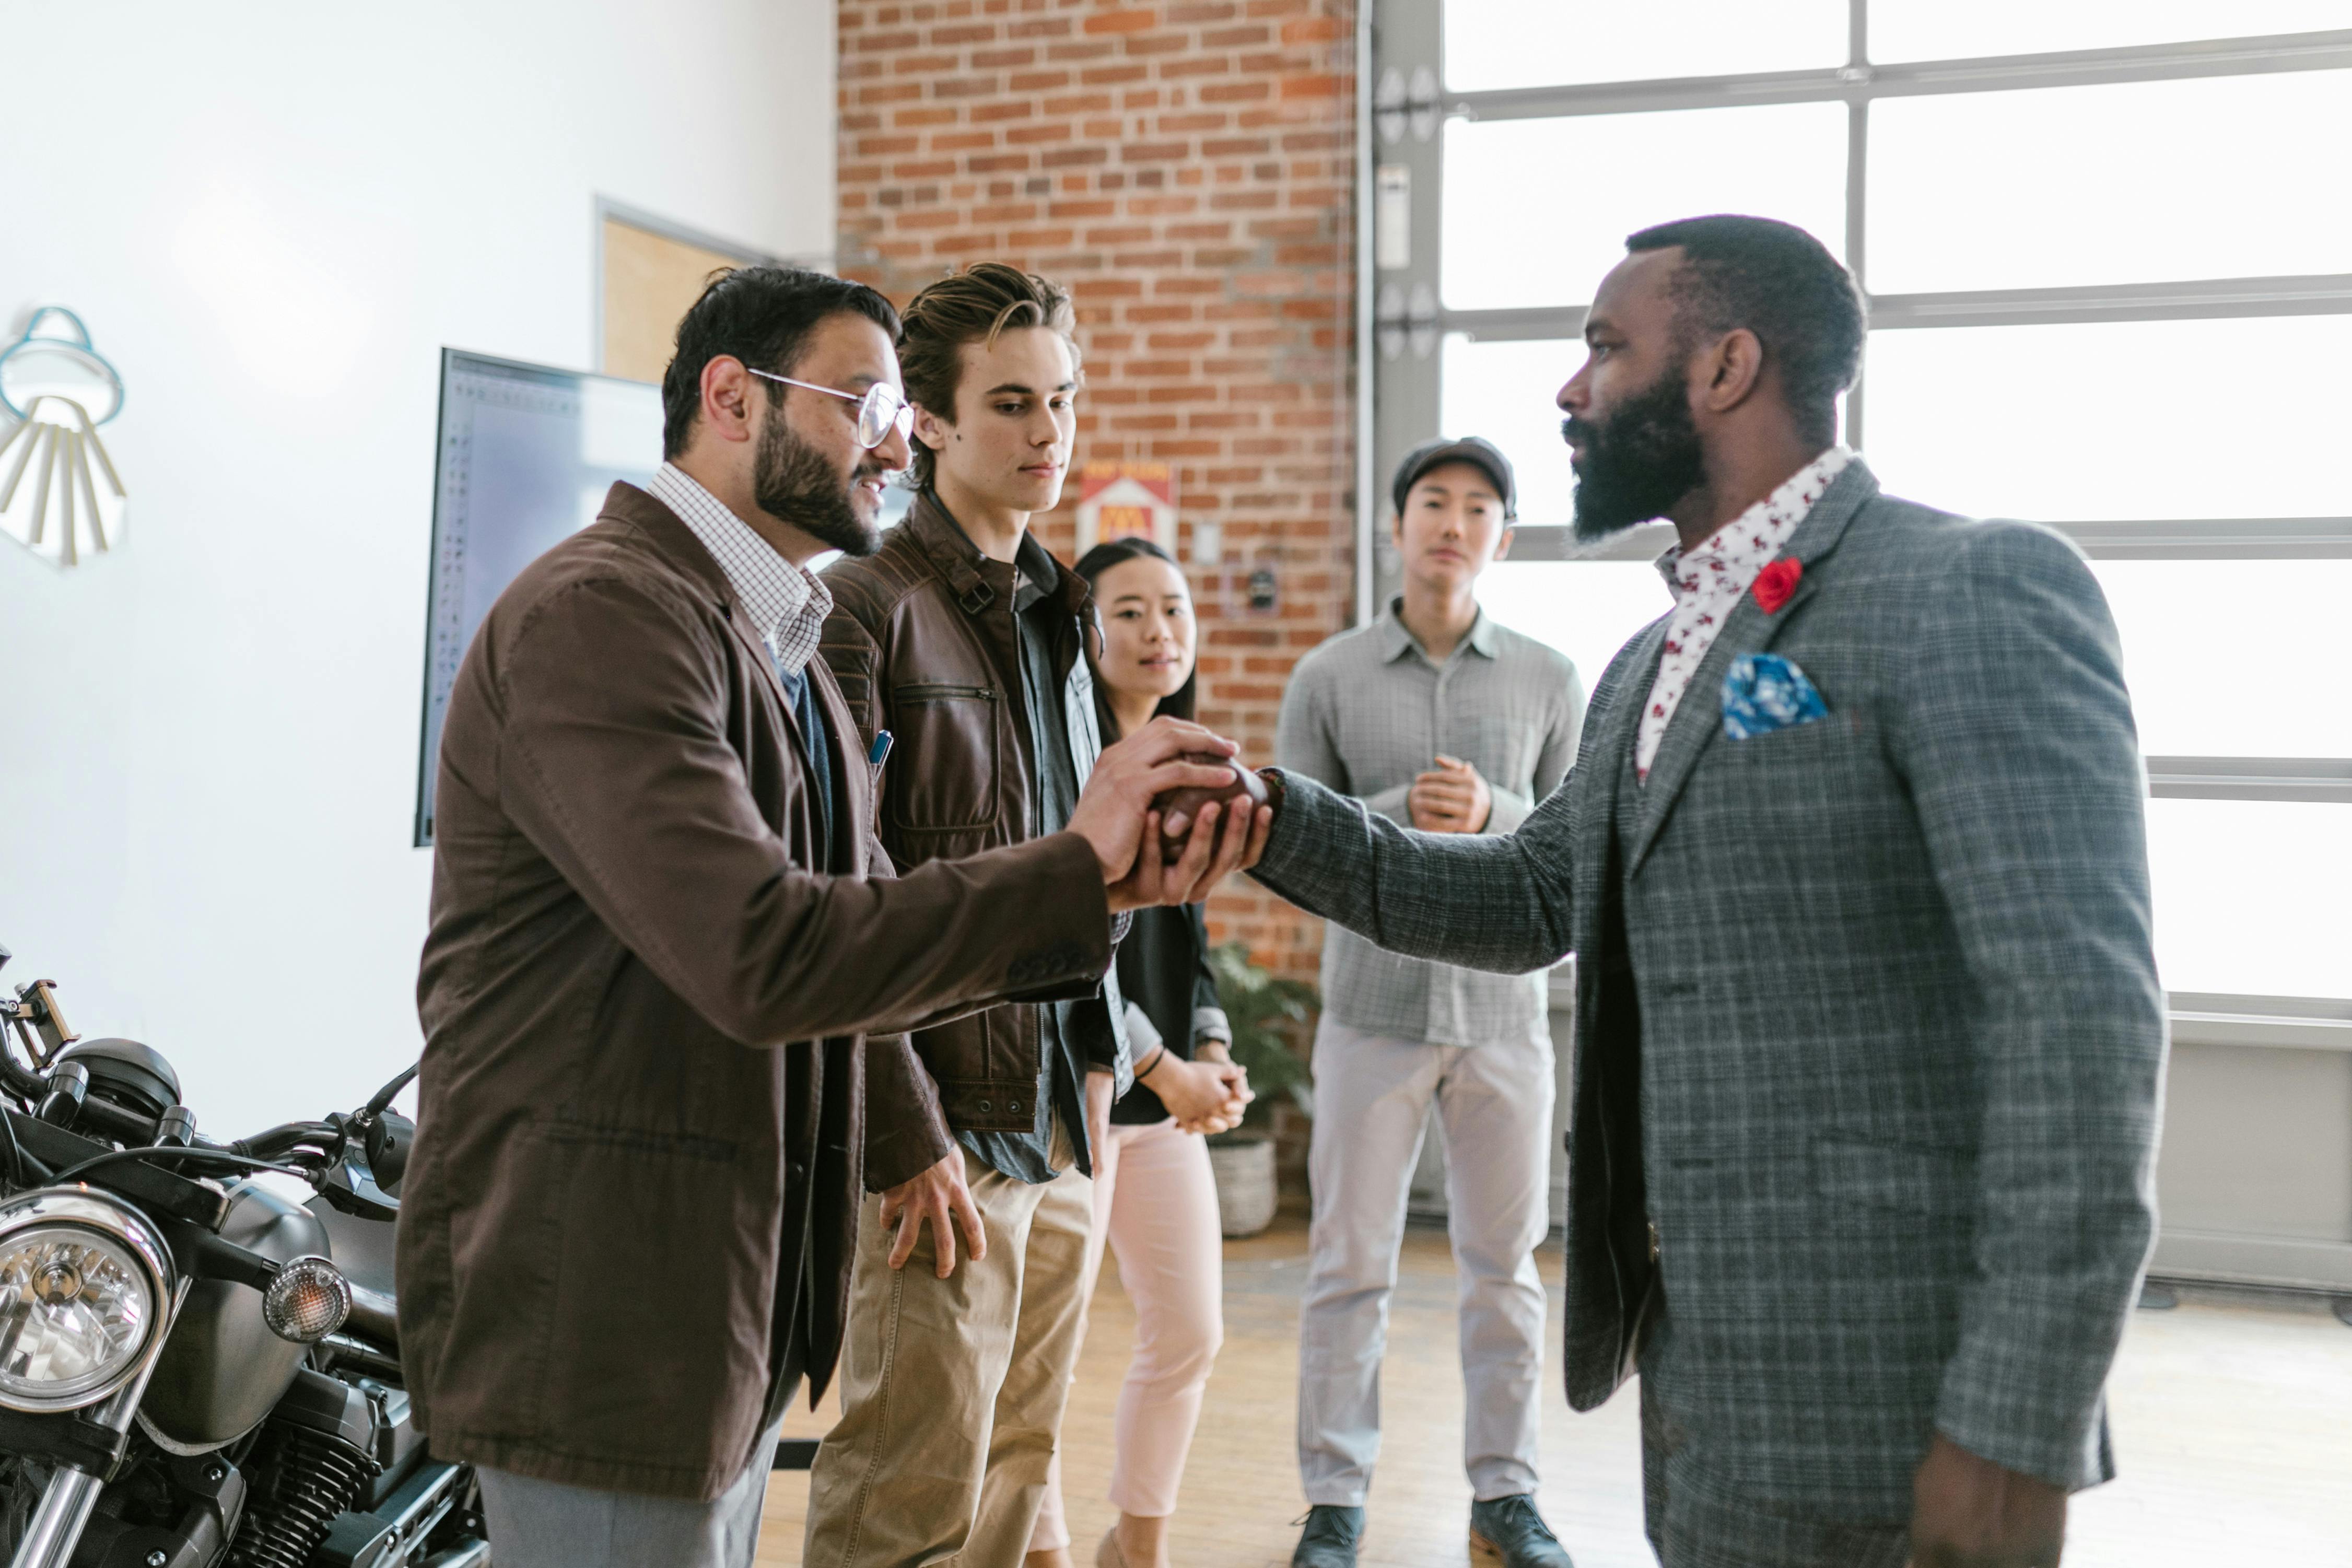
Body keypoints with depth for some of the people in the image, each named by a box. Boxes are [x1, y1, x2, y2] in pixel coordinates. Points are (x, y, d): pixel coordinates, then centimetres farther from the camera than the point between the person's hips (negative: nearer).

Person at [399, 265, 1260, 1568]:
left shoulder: (783, 646, 16)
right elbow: (763, 955, -28)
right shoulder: (600, 614, -18)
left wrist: (1101, 885, -4)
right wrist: (1074, 869, -22)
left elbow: (847, 916, 12)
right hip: (595, 1314, -9)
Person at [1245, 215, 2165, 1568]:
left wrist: (2018, 1434, -22)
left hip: (1875, 1399, -8)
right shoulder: (1656, 664, 13)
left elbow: (2083, 1011, -21)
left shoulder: (1977, 590, -14)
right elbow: (1530, 901, 21)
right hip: (1704, 1365, 8)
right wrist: (1274, 817, 8)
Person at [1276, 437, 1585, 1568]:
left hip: (1504, 1009, 1)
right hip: (1374, 1011, -1)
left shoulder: (1548, 680, 4)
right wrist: (1398, 814, -17)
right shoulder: (1328, 678, 1)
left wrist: (1495, 813, -15)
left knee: (1504, 1264, 10)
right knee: (1350, 1266, 5)